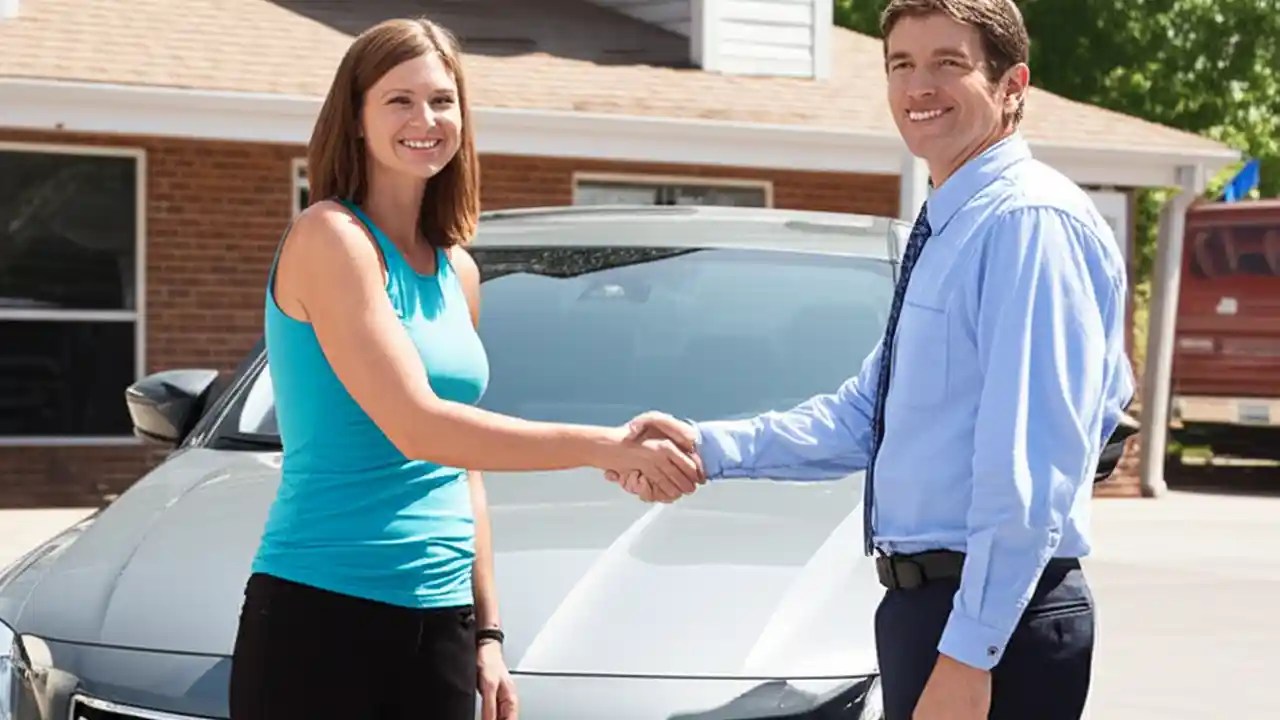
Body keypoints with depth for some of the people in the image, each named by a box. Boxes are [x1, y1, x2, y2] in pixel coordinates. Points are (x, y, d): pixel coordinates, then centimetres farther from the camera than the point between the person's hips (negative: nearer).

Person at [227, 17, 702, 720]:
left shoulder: (457, 271, 13)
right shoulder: (330, 238, -9)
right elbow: (416, 427, -19)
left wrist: (487, 628, 13)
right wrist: (606, 446, -20)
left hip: (437, 624, 7)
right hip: (318, 610, -7)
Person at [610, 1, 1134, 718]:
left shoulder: (1032, 223, -15)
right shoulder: (946, 234, 16)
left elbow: (1032, 464, -21)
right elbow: (863, 418, 16)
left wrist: (969, 653, -24)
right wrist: (708, 446, 4)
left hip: (996, 616, -10)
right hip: (922, 602, 10)